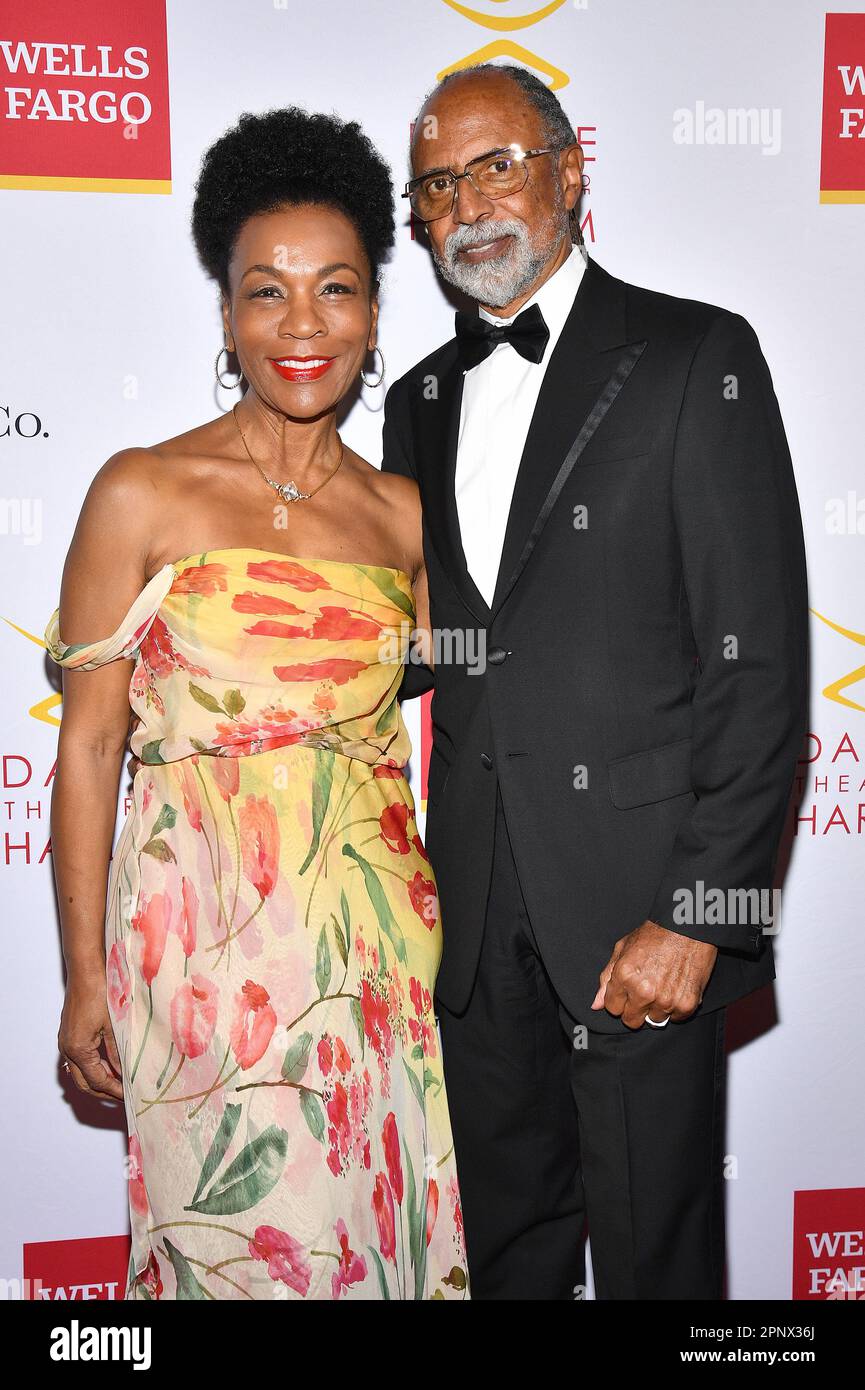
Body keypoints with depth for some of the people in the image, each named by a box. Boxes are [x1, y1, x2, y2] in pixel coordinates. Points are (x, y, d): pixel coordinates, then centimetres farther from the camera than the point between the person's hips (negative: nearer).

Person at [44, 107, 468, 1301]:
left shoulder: (402, 514, 7)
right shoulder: (143, 494, -4)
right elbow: (90, 742, -4)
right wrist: (86, 977, -5)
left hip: (376, 931, 4)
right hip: (206, 930, -3)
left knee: (376, 1226, 13)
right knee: (239, 1237, 7)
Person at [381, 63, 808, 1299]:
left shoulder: (695, 358, -5)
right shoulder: (423, 399, 14)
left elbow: (760, 660, -11)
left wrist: (699, 914, -16)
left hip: (639, 903, -5)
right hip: (478, 909, 5)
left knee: (653, 1254, 10)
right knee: (506, 1242, 19)